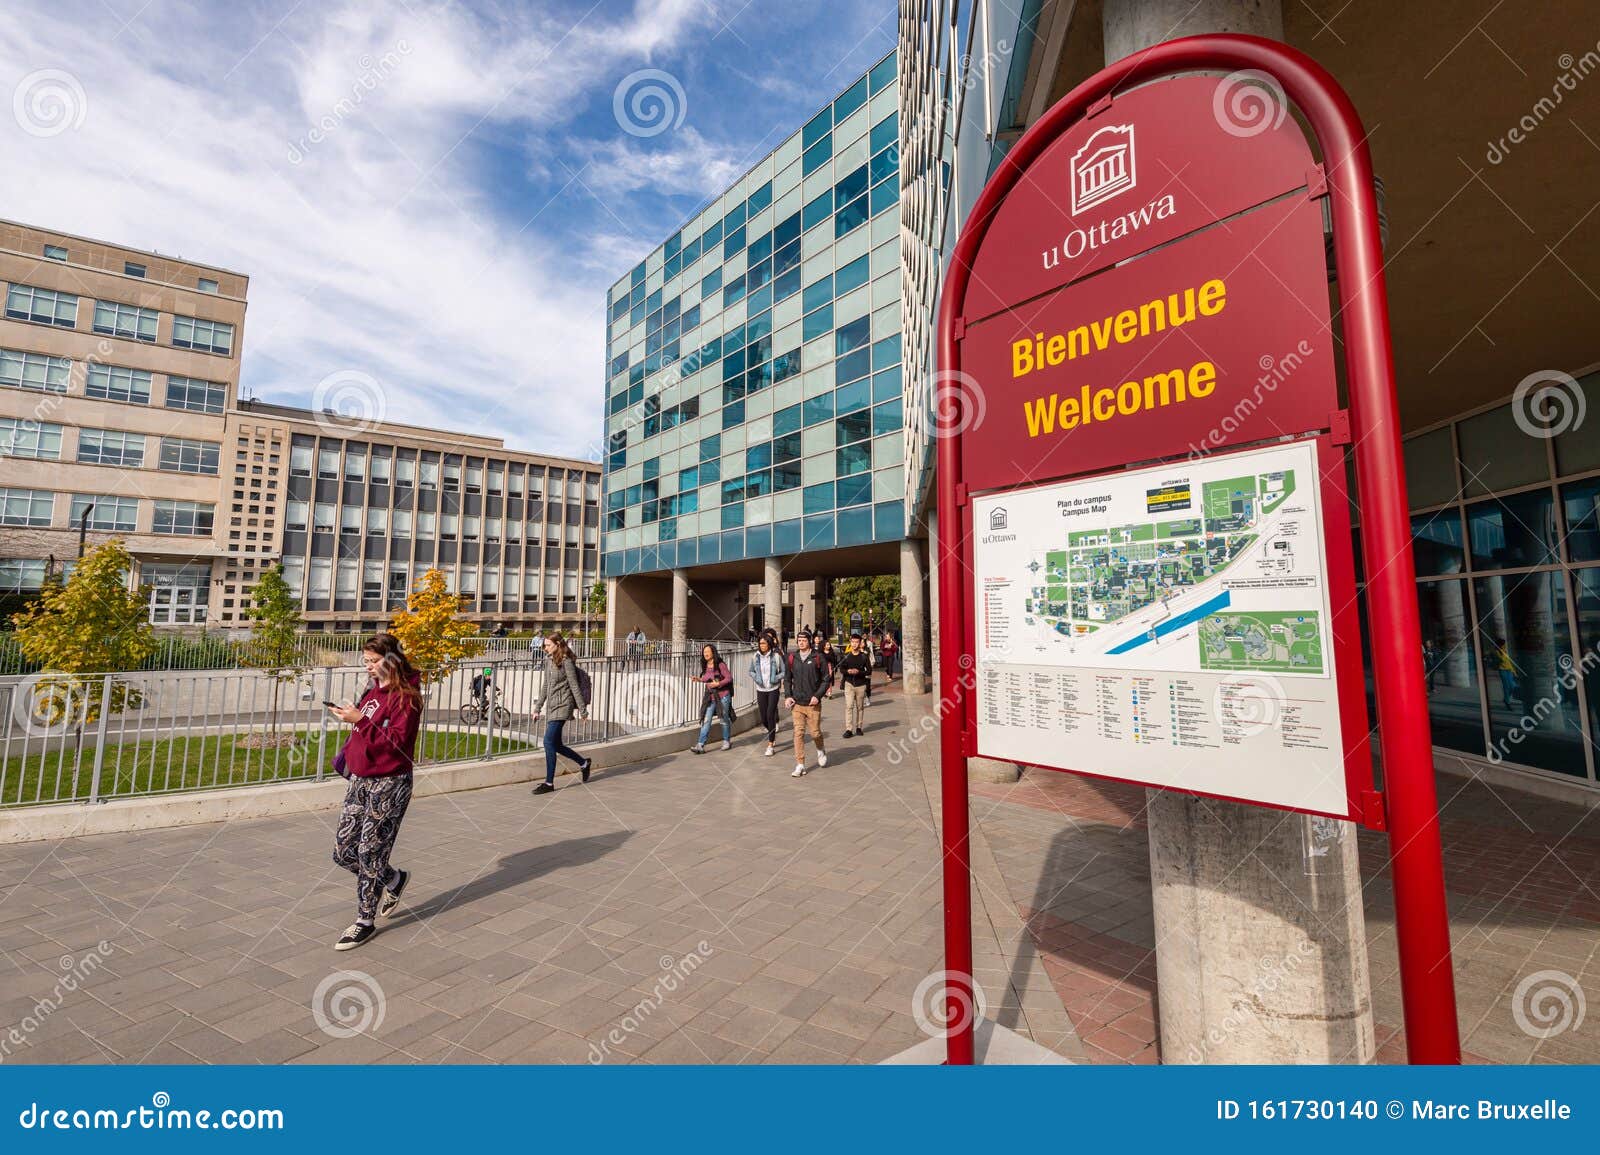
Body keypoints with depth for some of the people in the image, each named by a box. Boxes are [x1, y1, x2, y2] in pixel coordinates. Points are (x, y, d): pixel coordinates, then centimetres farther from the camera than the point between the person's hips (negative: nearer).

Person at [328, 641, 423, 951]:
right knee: (343, 851, 12)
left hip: (389, 784, -8)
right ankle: (394, 880, 34)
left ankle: (366, 920, 20)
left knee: (369, 853, 2)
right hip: (361, 780, 8)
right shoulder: (373, 692, 11)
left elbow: (397, 742, -22)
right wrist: (348, 754, 8)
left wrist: (360, 720, -25)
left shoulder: (405, 697, -14)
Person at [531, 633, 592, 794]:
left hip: (562, 706, -8)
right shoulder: (548, 661, 12)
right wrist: (538, 708, 20)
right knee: (556, 744, 10)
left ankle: (549, 783, 0)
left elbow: (574, 686, -12)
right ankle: (584, 763, 28)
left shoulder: (566, 661, -11)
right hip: (551, 706, 8)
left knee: (549, 742, -10)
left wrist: (582, 709, -11)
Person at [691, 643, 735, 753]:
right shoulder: (705, 667, 7)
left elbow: (729, 678, -13)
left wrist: (718, 684, -22)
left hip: (723, 696, -5)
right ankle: (700, 745, -8)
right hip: (710, 697, 5)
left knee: (724, 719, 9)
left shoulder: (720, 665, -12)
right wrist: (699, 679, 2)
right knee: (706, 720, -5)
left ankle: (727, 741, 27)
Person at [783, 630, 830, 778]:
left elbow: (826, 678, -2)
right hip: (796, 703, 2)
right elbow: (787, 679, 14)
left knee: (815, 732, 6)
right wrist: (787, 696, 2)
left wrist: (818, 695, -12)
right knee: (798, 733, -1)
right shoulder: (792, 658, 5)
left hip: (813, 704, -2)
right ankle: (800, 765, 7)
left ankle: (821, 750, 38)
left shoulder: (818, 657, -4)